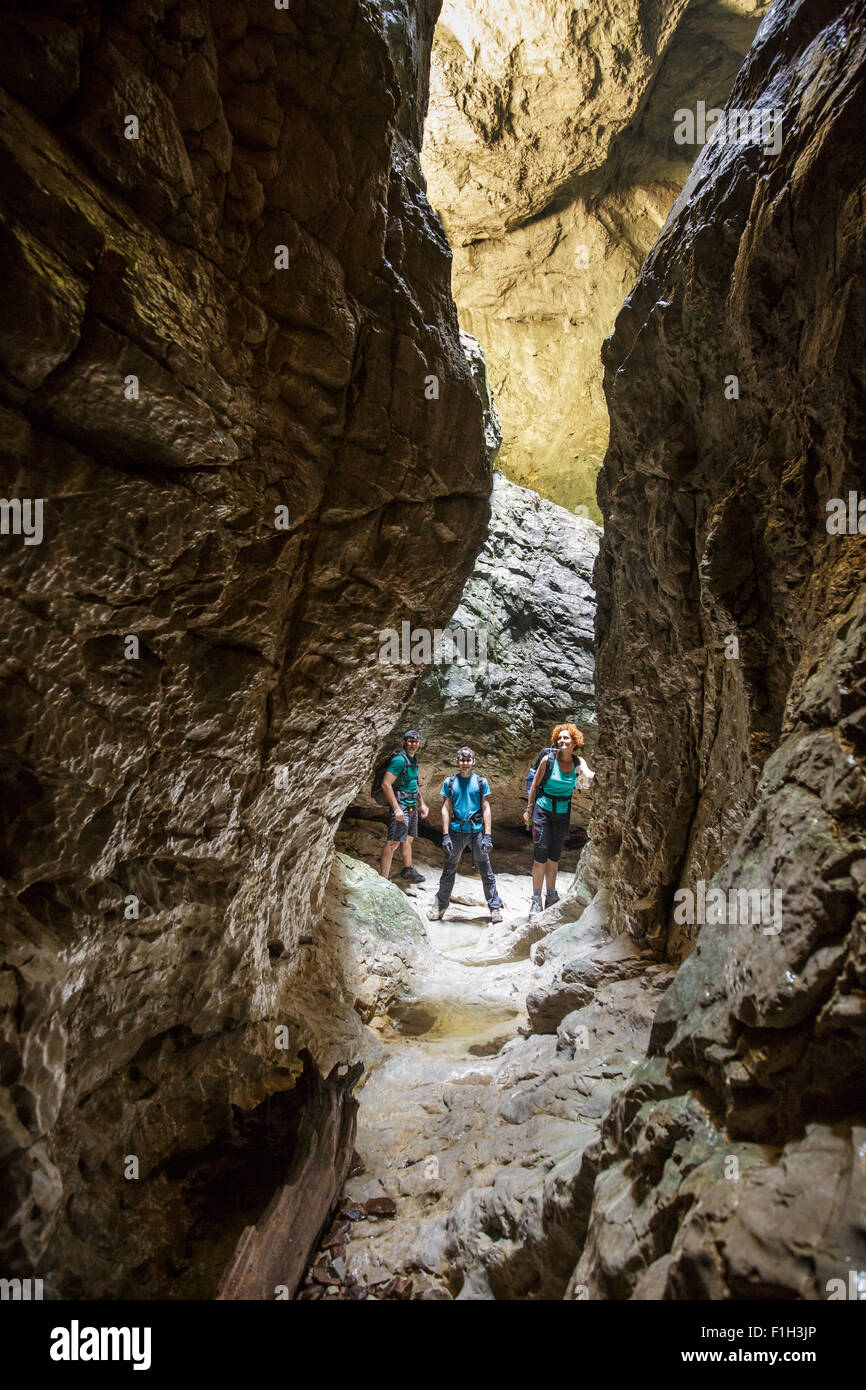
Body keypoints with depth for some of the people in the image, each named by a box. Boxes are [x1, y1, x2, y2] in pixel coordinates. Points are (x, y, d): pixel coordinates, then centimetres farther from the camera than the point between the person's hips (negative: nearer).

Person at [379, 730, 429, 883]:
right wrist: (396, 808, -27)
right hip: (400, 804, -9)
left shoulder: (413, 760, 12)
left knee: (408, 839, 21)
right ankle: (384, 878, -11)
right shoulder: (399, 759, -17)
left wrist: (422, 804, 22)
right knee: (393, 842, -12)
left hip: (412, 806, 9)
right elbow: (386, 784, -24)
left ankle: (408, 870, 38)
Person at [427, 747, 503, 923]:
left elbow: (486, 809, 2)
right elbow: (446, 809, 4)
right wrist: (445, 835, -4)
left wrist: (487, 836, -6)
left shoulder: (481, 782, 4)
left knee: (486, 871, 2)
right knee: (449, 870, 9)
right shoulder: (450, 782, 5)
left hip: (476, 831, -1)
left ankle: (495, 907, 12)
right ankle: (440, 906, 21)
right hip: (456, 831, 1)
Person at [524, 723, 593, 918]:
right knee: (540, 856, -7)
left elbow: (588, 775, -19)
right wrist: (529, 809, 0)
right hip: (543, 810, -3)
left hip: (563, 814, 3)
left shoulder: (578, 762, 0)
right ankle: (536, 900, 1)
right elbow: (535, 784, 0)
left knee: (554, 856, 12)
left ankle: (551, 895, 24)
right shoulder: (548, 759, -8)